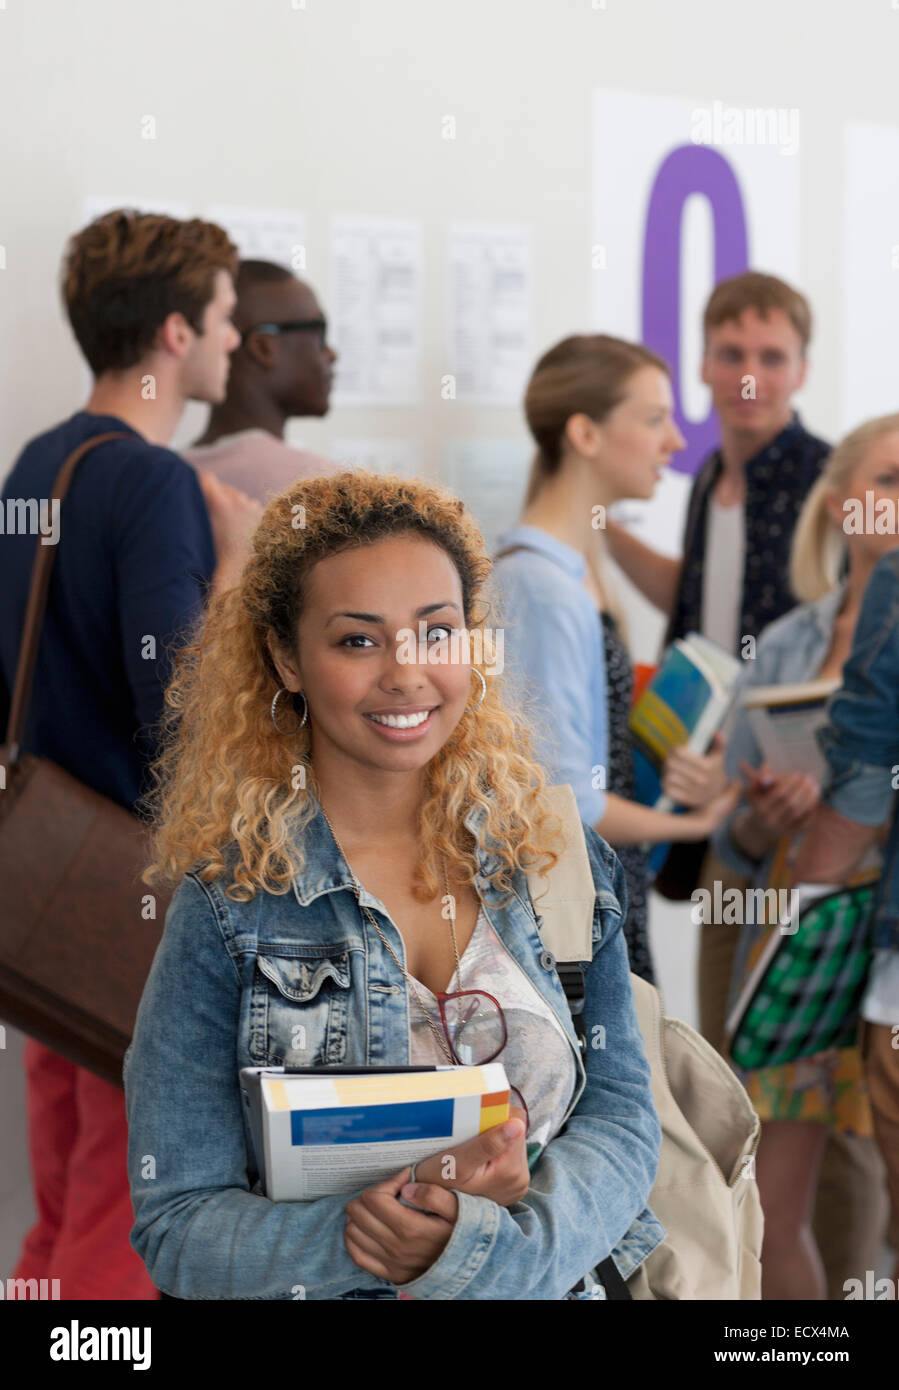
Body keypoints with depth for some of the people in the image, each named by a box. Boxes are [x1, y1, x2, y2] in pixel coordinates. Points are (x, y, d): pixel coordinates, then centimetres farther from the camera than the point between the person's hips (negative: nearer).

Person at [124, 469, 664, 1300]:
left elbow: (622, 1116, 3)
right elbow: (178, 1228, -5)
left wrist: (482, 1243, -14)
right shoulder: (227, 905, -5)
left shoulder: (551, 851, 3)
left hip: (565, 1286, 2)